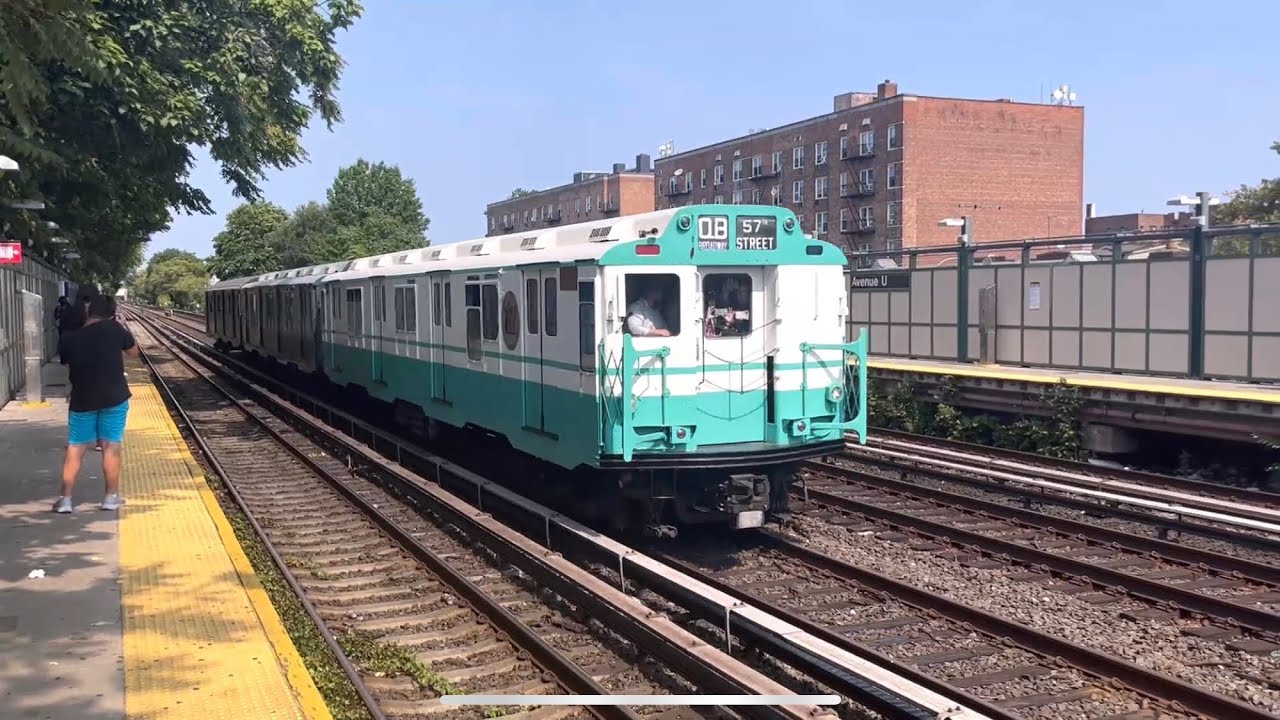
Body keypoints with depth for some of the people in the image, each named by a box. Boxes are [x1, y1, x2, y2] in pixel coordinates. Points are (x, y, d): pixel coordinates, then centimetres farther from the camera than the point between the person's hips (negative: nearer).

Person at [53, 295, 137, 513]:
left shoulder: (70, 339, -3)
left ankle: (65, 499, 8)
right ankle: (111, 497, 11)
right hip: (114, 398, -1)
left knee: (75, 449, 9)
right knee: (111, 447, 6)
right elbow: (133, 351, 5)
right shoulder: (114, 329, -9)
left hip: (82, 400, 1)